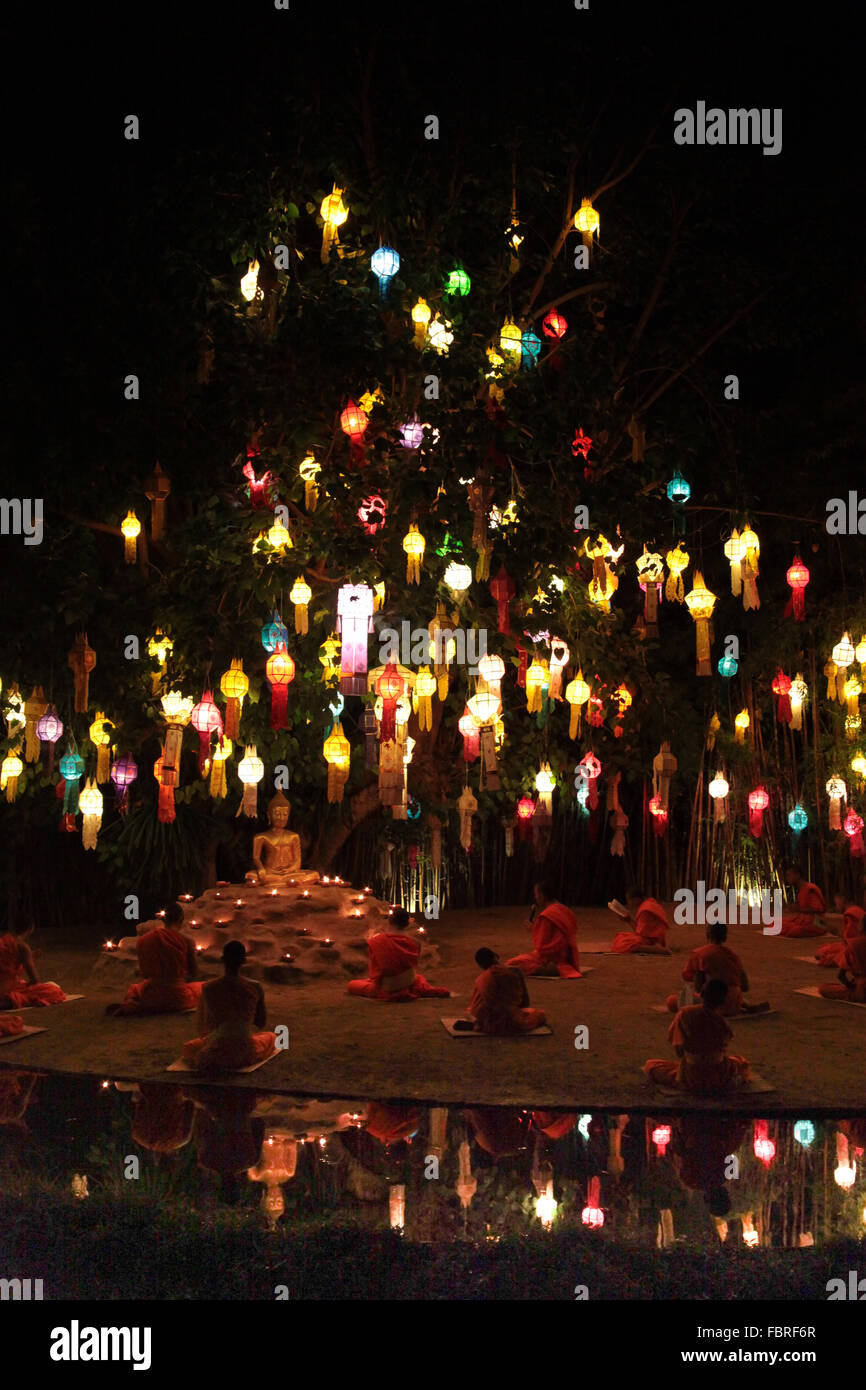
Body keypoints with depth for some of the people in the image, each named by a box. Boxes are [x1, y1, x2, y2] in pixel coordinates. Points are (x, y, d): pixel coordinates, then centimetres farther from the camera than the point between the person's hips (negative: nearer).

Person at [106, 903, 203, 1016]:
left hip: (151, 997, 5)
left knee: (134, 988, 38)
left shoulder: (143, 940, -4)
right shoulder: (186, 941, -13)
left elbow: (143, 973, 5)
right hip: (178, 999, -5)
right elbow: (194, 972, -2)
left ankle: (130, 1005, -3)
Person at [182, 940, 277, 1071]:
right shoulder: (255, 988, -11)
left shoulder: (207, 988, -11)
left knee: (188, 1047, 38)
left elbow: (200, 1027, 5)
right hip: (245, 1055, -2)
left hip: (211, 1058, 2)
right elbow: (261, 1024, 5)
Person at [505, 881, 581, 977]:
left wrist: (533, 928, -2)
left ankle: (546, 969, -15)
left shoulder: (546, 916, -19)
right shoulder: (563, 910, 7)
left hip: (552, 958, -9)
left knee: (510, 964, -14)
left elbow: (540, 946, -15)